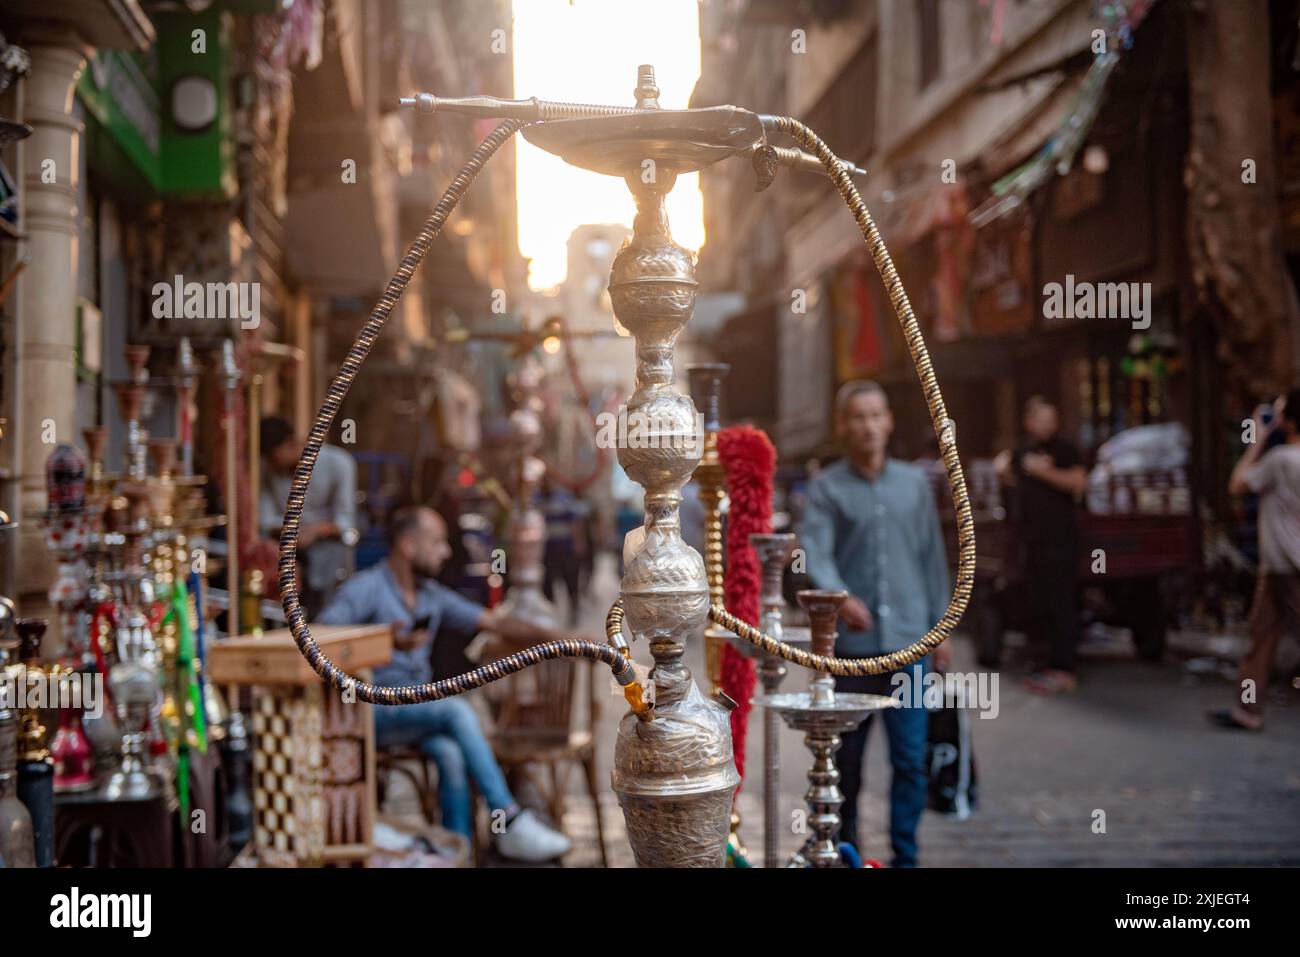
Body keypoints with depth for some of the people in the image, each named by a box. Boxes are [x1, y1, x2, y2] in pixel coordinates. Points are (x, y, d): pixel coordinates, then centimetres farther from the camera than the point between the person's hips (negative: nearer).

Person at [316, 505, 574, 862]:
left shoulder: (433, 596, 12)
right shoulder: (365, 588, -10)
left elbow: (495, 622, 12)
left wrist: (554, 637, 0)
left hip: (417, 709, 6)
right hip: (373, 711, -6)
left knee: (452, 754, -27)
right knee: (457, 710, -27)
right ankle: (510, 824, -23)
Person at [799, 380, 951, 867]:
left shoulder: (914, 483, 11)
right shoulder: (826, 487, 1)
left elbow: (933, 558, 14)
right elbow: (813, 551, -14)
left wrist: (940, 625, 11)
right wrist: (839, 597, -32)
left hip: (908, 642, 2)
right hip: (849, 642, -2)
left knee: (910, 757, -2)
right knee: (846, 757, 9)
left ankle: (905, 854, 7)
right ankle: (843, 846, 26)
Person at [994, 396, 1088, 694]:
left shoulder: (1062, 449, -5)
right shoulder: (1024, 449, 17)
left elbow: (1079, 481, -19)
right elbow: (1014, 481, 33)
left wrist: (1043, 471, -20)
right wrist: (1003, 470, 13)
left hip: (1059, 538, -8)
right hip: (1033, 539, 8)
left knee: (1059, 605, -9)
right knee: (1038, 607, 12)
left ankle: (1064, 671, -8)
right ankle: (1054, 663, 22)